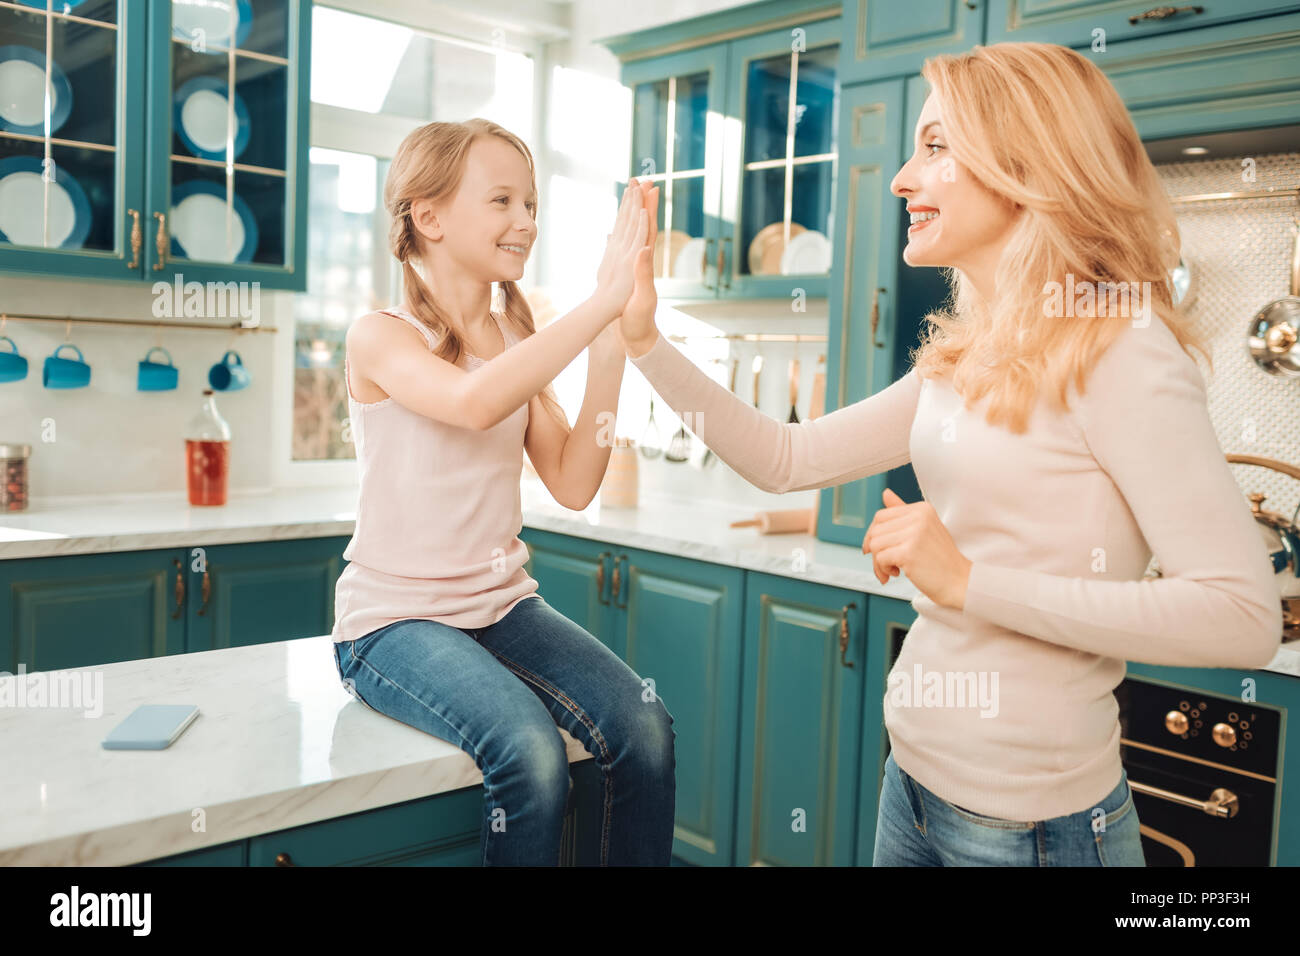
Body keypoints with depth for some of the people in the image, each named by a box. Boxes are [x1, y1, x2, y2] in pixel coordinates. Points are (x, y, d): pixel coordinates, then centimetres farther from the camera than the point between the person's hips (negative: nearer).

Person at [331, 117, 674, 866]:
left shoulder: (519, 343, 9)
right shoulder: (381, 338, -8)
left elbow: (573, 485, -2)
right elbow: (475, 403, -31)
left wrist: (610, 350, -10)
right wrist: (605, 302, -30)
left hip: (504, 604, 5)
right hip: (396, 619, -5)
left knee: (646, 730, -18)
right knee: (531, 753, -30)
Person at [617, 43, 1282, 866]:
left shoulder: (1119, 351, -17)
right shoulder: (962, 358, 5)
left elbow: (1243, 616, -23)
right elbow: (785, 458, 8)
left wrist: (970, 583, -24)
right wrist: (645, 342, 1)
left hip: (1030, 819, -7)